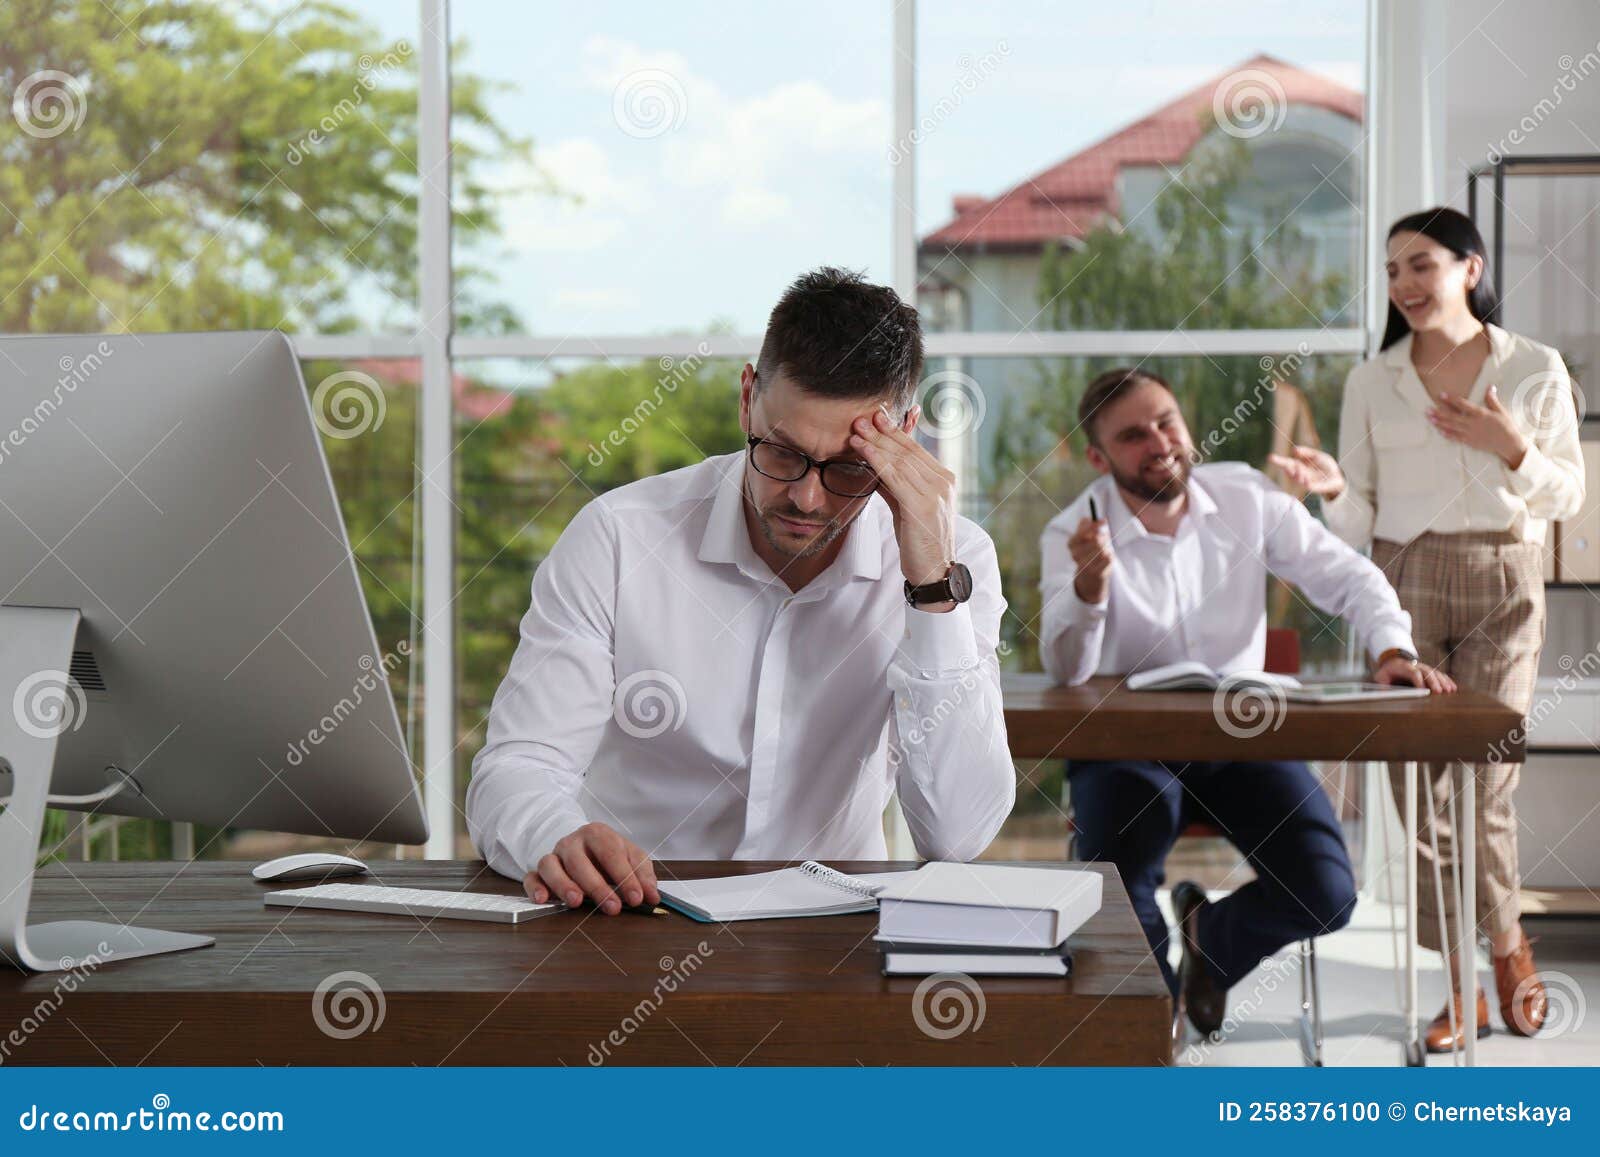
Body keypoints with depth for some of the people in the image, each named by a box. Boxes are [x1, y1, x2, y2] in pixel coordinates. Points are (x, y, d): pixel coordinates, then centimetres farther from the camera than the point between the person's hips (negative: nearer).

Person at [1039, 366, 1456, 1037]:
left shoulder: (1245, 498, -1)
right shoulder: (1073, 535, -9)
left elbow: (1347, 577, 3)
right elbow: (1066, 671, -19)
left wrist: (1393, 649, -16)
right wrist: (1090, 581, -37)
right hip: (1126, 746, -2)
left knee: (1326, 897, -14)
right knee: (1118, 905, -27)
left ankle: (1212, 934, 22)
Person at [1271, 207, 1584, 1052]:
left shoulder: (1535, 371, 4)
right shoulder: (1371, 382, 7)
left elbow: (1569, 496, 7)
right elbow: (1360, 523, 6)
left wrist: (1514, 450, -11)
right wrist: (1333, 490, -15)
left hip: (1502, 588, -2)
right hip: (1405, 588, 2)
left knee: (1482, 786, -8)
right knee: (1419, 791, 0)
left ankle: (1507, 945, 21)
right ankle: (1464, 986, 13)